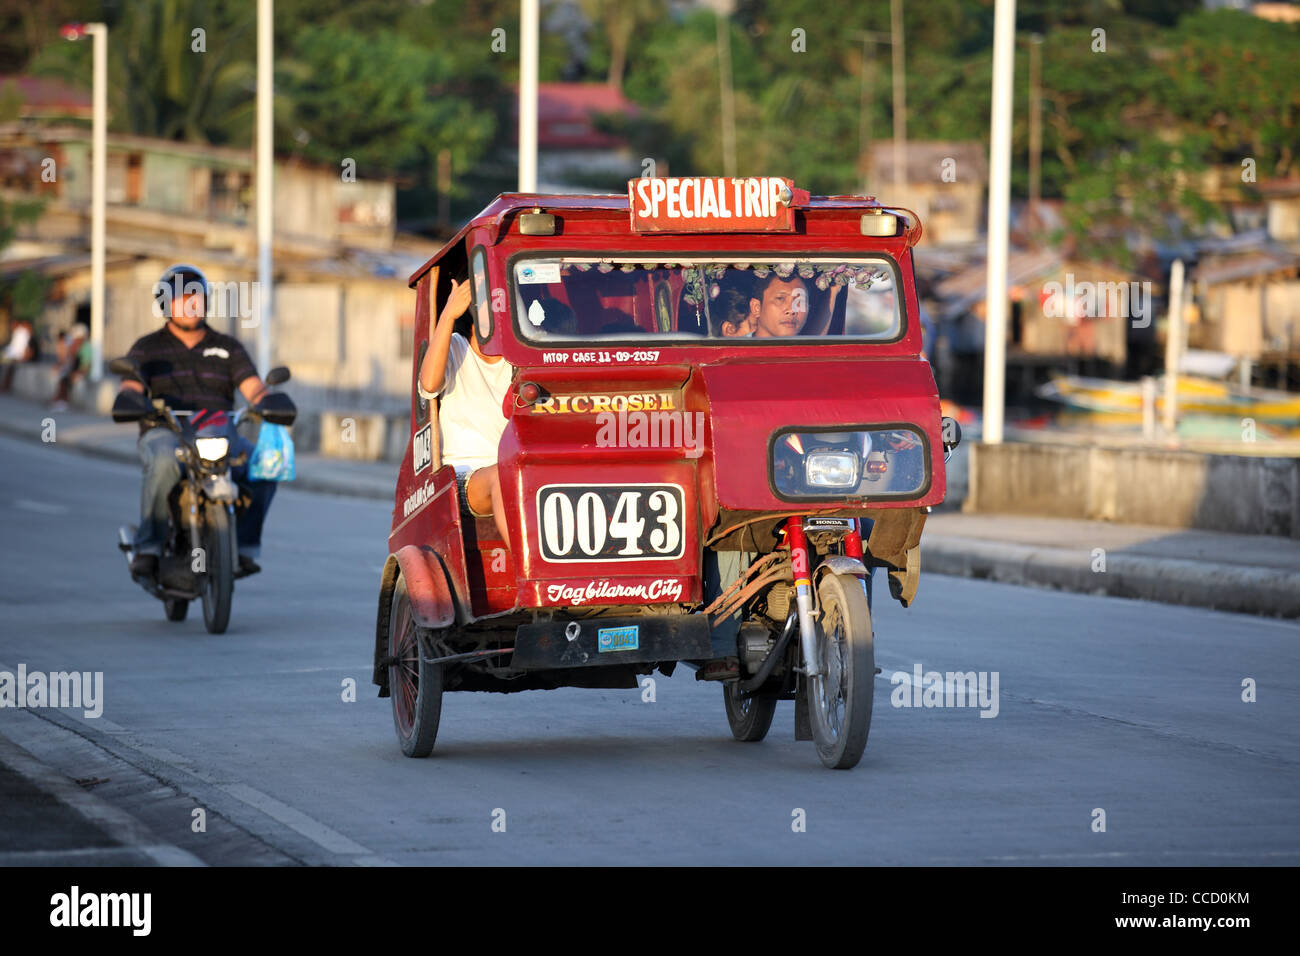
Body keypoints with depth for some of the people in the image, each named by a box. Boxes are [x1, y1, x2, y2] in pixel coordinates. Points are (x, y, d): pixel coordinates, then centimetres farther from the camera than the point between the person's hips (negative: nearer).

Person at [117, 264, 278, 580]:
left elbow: (253, 387, 5)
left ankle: (244, 546, -20)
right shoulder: (148, 349, 14)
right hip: (164, 433, -2)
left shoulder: (228, 347, 20)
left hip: (220, 434, 2)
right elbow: (130, 388, -2)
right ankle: (148, 548, -31)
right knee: (165, 465, -39)